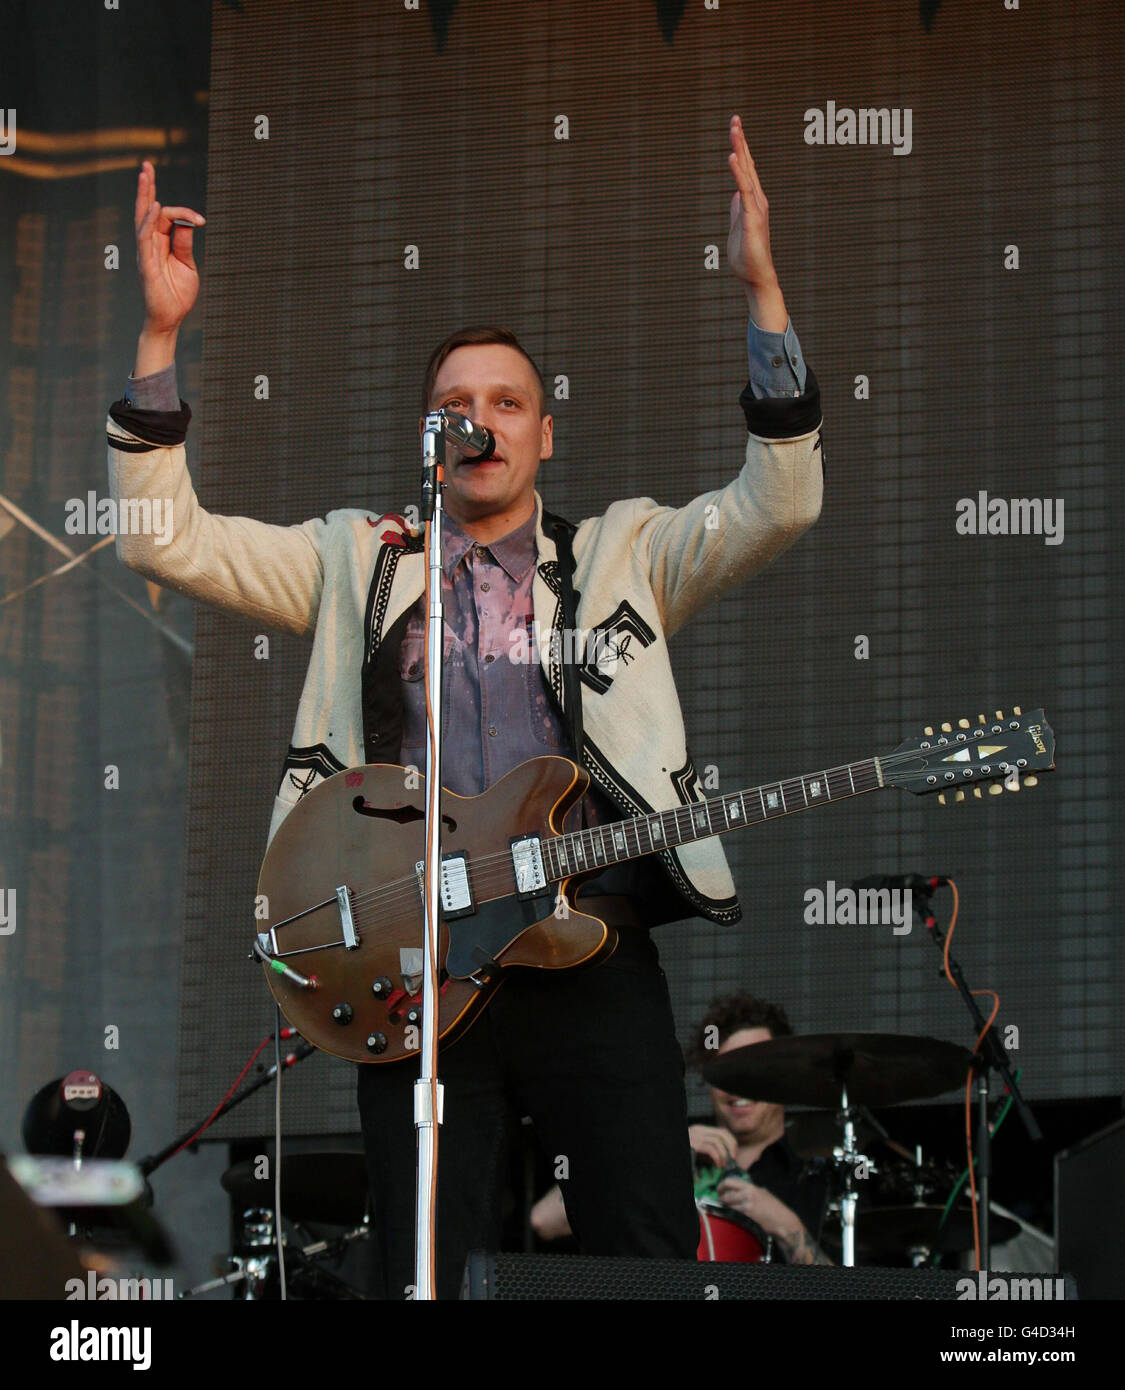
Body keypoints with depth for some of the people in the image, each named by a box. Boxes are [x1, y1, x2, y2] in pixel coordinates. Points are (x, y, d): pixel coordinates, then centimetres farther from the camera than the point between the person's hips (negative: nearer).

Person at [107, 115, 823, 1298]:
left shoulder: (623, 554, 16)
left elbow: (778, 506, 1)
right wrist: (161, 332, 0)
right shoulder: (358, 563, 17)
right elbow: (162, 538, 9)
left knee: (650, 1267, -6)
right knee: (430, 1280, -2)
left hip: (593, 957, -1)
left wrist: (762, 293, -8)